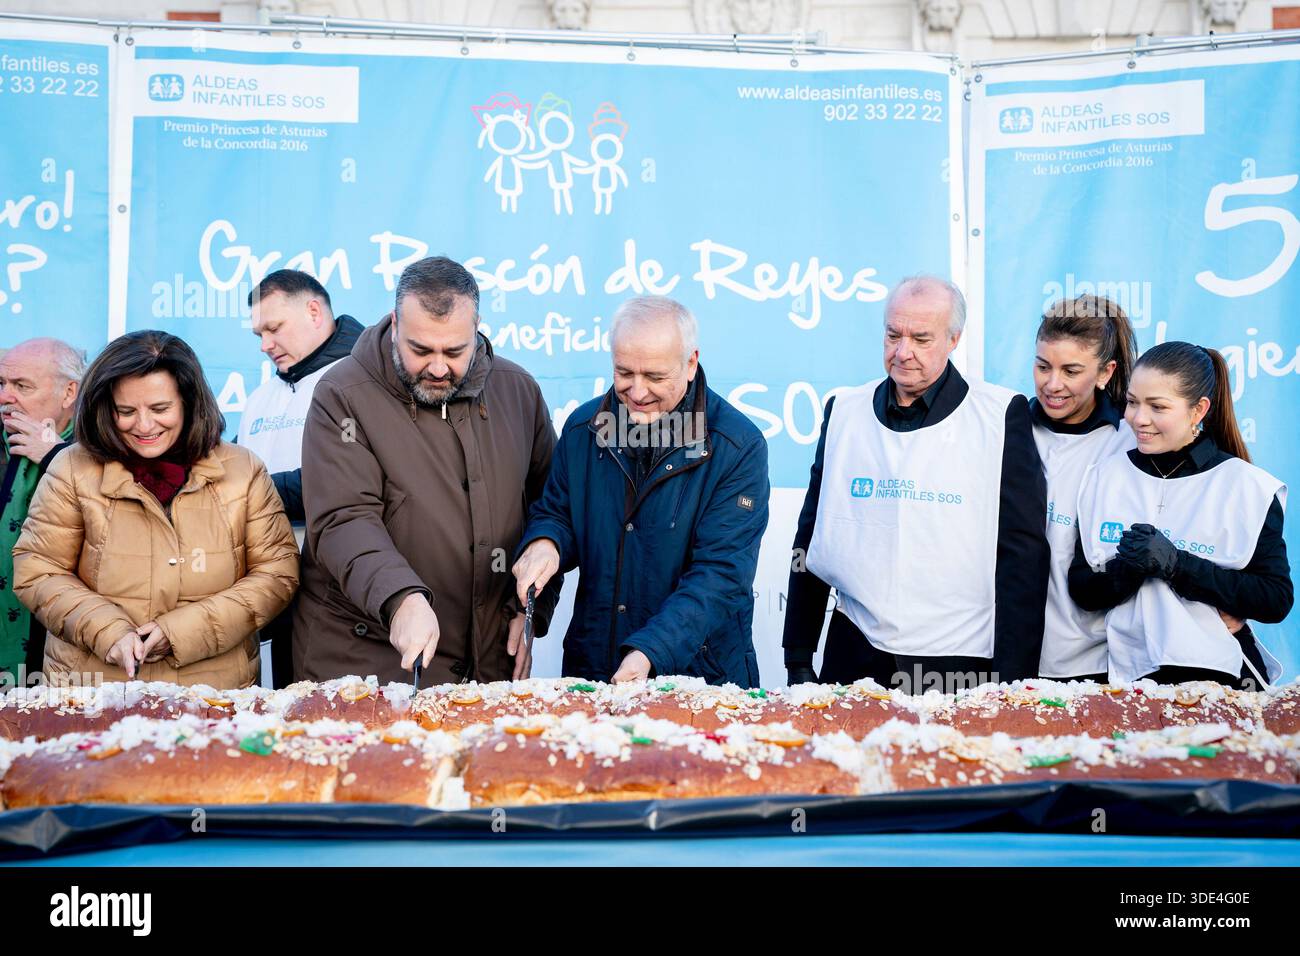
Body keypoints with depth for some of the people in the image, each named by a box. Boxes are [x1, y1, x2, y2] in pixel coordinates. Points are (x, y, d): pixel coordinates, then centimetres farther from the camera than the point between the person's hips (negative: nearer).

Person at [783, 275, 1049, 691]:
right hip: (855, 655, 3)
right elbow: (812, 539, 11)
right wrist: (798, 660, 9)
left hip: (963, 661, -2)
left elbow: (1023, 555, -5)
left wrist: (1012, 679, -9)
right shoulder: (844, 411, 6)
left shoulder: (1002, 415, -4)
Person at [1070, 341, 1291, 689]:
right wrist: (1128, 567, -19)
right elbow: (1081, 590, 0)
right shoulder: (1104, 477, 2)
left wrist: (1176, 564, -19)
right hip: (1130, 675, 2)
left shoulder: (1247, 486, -4)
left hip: (1221, 673, -2)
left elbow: (1277, 600, -9)